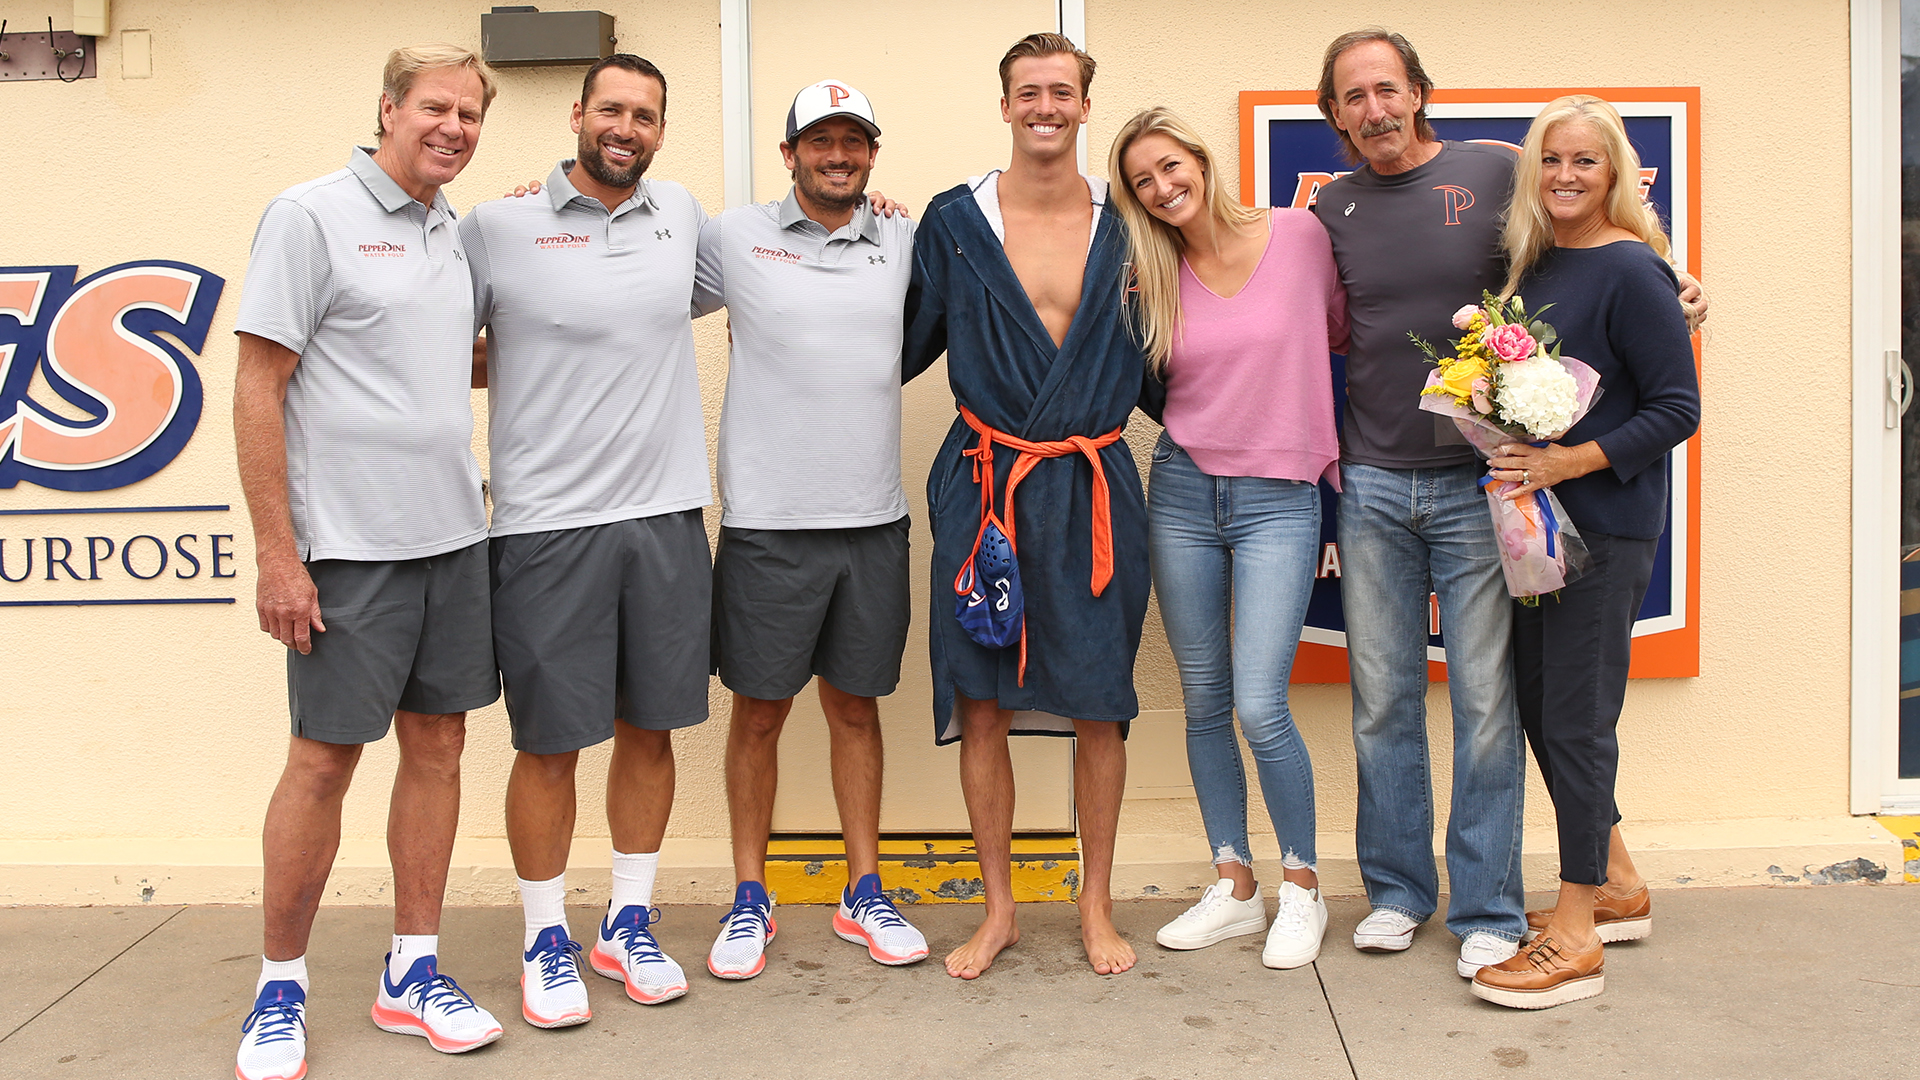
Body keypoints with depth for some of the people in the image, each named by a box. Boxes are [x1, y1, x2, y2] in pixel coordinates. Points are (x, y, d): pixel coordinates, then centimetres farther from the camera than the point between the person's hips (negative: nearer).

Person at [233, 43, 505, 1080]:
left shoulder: (454, 231, 13)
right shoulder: (311, 215, -7)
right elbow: (258, 388, -10)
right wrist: (276, 550, -14)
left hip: (454, 535, 7)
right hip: (349, 546, -6)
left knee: (437, 744, 9)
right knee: (323, 759, 1)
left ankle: (412, 973, 21)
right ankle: (280, 989, 17)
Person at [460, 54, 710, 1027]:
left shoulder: (683, 214, 11)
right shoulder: (497, 227, -1)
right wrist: (520, 369, -6)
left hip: (666, 516, 4)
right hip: (547, 525, -4)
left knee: (650, 728, 11)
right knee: (550, 744, 3)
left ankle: (627, 925, 27)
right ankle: (546, 943, 19)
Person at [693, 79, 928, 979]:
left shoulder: (903, 244, 9)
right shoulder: (733, 237, 1)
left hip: (873, 518, 3)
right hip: (768, 522, -2)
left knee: (855, 707, 12)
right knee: (759, 711, 6)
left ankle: (863, 894, 24)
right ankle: (749, 899, 21)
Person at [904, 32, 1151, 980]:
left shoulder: (1124, 224, 6)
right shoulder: (954, 221, 3)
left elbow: (1152, 359, 15)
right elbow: (906, 343, 9)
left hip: (1095, 487, 1)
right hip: (984, 484, 0)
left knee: (1100, 705, 5)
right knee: (982, 704, 4)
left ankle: (1097, 907, 23)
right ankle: (998, 909, 21)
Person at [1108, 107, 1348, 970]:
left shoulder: (1300, 235, -2)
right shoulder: (1155, 277, 5)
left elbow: (1343, 331, 9)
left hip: (1279, 500, -3)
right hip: (1182, 493, 4)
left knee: (1260, 706, -9)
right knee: (1205, 703, 8)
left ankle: (1300, 885, 12)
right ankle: (1234, 885, 23)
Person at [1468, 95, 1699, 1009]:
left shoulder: (1631, 272, -12)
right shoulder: (1532, 264, 11)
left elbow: (1676, 410, -14)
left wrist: (1566, 461, -21)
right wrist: (1515, 462, 3)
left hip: (1607, 522, -8)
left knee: (1575, 715, -4)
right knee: (1537, 702, 14)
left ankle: (1575, 936, 6)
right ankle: (1618, 887, 31)